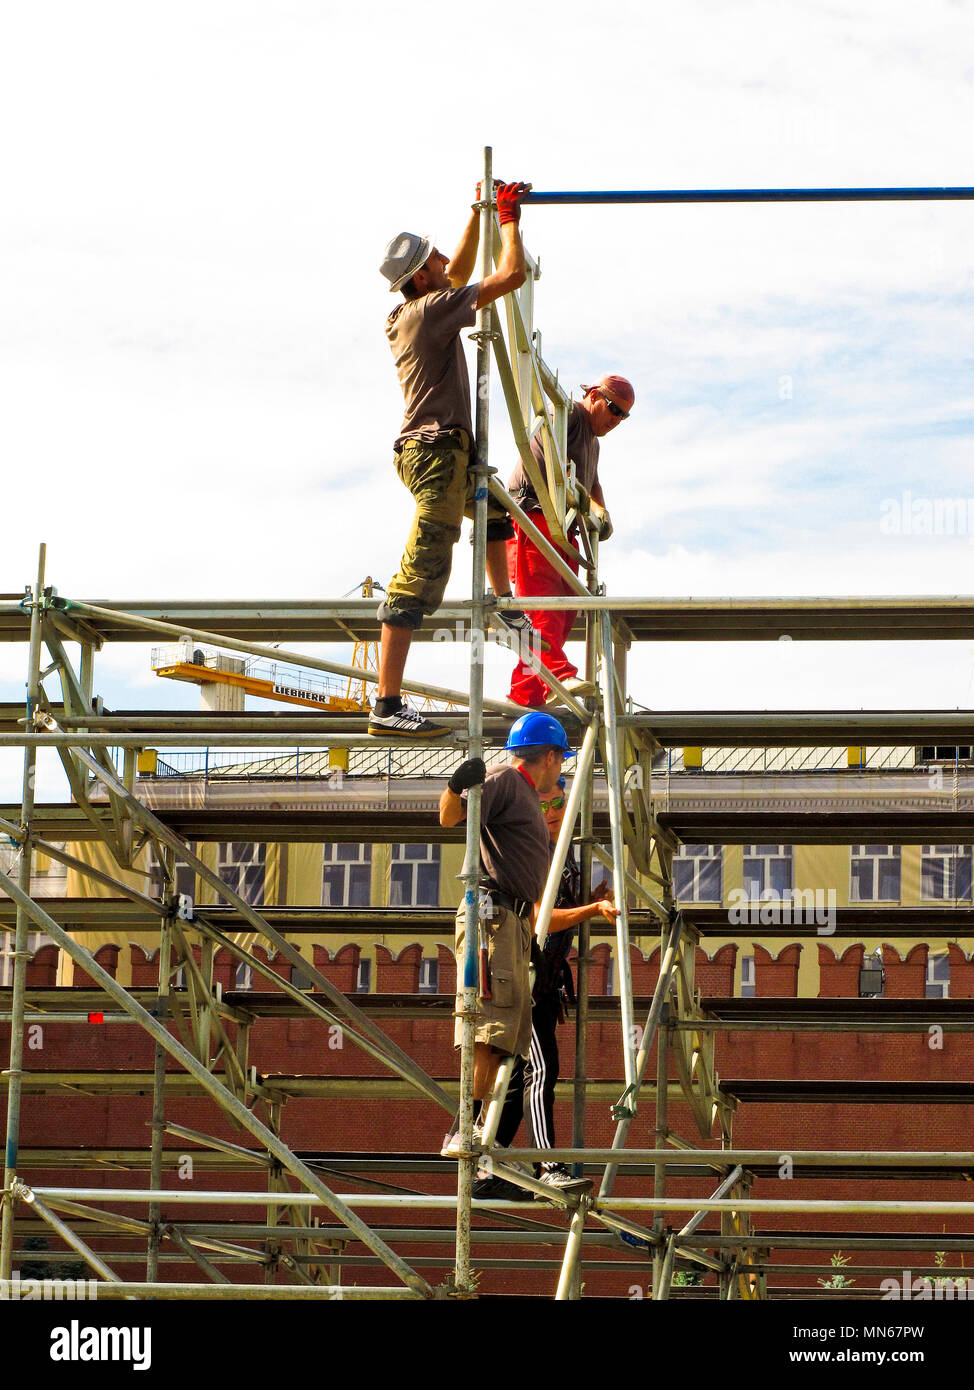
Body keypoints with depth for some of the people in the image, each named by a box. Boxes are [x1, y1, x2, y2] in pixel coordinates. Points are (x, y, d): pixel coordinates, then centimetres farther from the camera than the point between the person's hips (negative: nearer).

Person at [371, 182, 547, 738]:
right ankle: (387, 707, -20)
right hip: (439, 448, -10)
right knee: (420, 577, -14)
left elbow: (460, 273, 32)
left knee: (495, 507, 37)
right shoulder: (434, 307, -13)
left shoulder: (408, 312, 13)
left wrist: (479, 214, 29)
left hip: (425, 448, 10)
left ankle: (504, 604, 50)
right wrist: (509, 218, 2)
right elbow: (512, 275, -13)